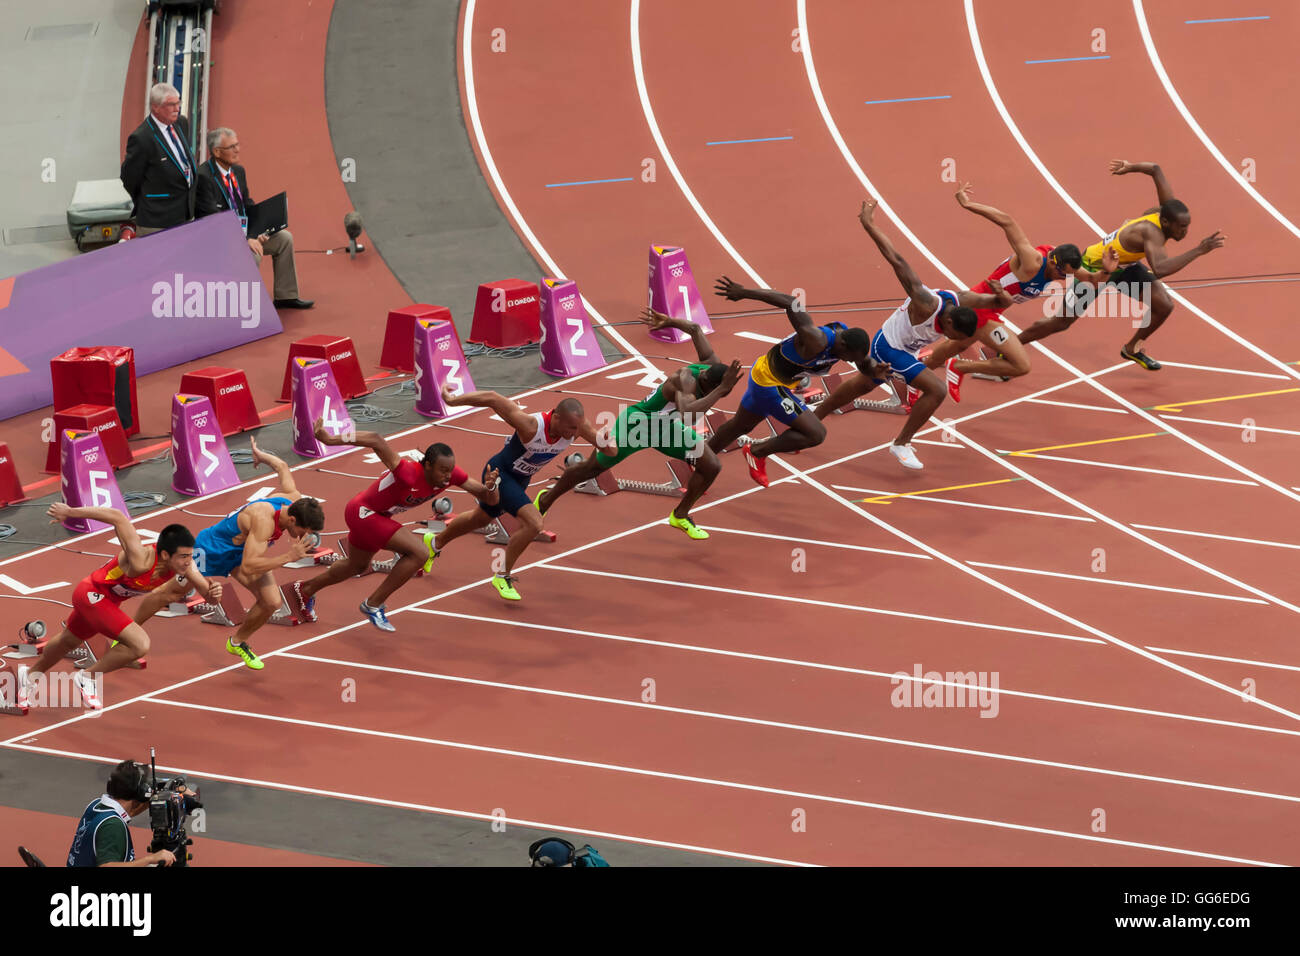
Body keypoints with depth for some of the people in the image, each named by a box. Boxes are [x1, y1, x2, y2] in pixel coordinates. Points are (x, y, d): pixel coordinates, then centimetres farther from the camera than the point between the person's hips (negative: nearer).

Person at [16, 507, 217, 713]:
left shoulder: (185, 564, -21)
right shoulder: (142, 560, -40)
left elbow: (206, 590, -10)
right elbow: (117, 517, -38)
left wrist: (213, 592, -35)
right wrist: (69, 512, -32)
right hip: (92, 593, -8)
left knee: (68, 642, 31)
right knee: (140, 645, -23)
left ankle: (31, 674, 58)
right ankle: (87, 677, -1)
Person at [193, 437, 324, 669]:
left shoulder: (294, 499, -21)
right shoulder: (264, 519, -44)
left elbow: (282, 467, -1)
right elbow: (248, 567, -46)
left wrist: (261, 455, 20)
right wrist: (289, 557, -47)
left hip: (245, 549, 7)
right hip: (212, 547, -7)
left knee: (272, 602, -7)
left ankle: (238, 642, 18)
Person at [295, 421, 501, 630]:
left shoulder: (450, 474, -17)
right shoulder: (409, 474, -39)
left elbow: (489, 500, -11)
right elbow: (376, 440, -49)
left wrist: (490, 487, -34)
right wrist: (330, 440, -54)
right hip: (362, 512, -9)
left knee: (357, 566, 32)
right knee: (420, 553, -22)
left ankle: (306, 590, 57)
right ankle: (373, 604, -6)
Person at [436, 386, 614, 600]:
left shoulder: (576, 425, -23)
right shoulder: (531, 426, -40)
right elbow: (492, 399, -33)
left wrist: (607, 443, -35)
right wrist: (452, 400, -24)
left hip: (521, 478, 8)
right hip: (499, 473, -8)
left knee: (481, 518, 29)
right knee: (533, 523, -24)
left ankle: (436, 544, 54)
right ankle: (503, 576, -4)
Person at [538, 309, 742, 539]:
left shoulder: (713, 366, -20)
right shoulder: (685, 379, -42)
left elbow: (695, 329, -4)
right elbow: (686, 415, -61)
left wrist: (669, 322, 14)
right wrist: (721, 390, -62)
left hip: (667, 427, 7)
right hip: (636, 423, -7)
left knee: (711, 467, -4)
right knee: (593, 467, 14)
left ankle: (680, 516, 19)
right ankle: (547, 498, 40)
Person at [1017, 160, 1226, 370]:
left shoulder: (1167, 210, -21)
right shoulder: (1152, 232, -42)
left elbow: (1156, 170, -10)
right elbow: (1159, 269, -61)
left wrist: (1130, 168, 9)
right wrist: (1198, 251, -61)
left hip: (1125, 265, 7)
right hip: (1095, 265, -7)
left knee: (1164, 305, -7)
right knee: (1062, 322, 3)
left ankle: (1133, 349, 18)